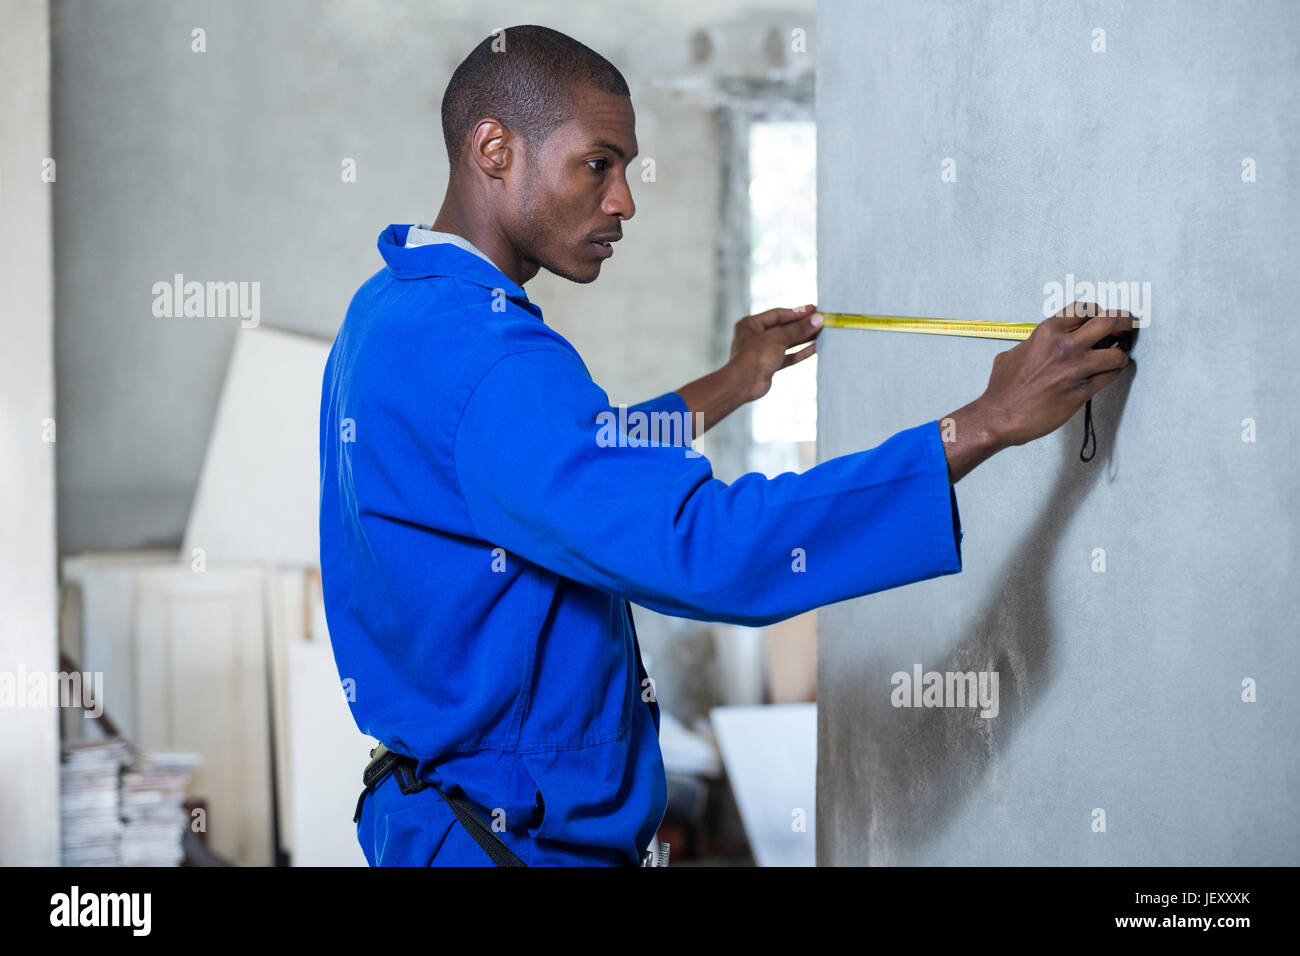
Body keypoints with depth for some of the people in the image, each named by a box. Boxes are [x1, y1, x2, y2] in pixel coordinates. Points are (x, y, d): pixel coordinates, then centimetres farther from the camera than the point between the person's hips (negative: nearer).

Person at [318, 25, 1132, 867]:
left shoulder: (393, 310, 7)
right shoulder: (477, 352, -26)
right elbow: (705, 549, -36)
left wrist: (728, 388, 21)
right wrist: (993, 419, -34)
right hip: (522, 835, -10)